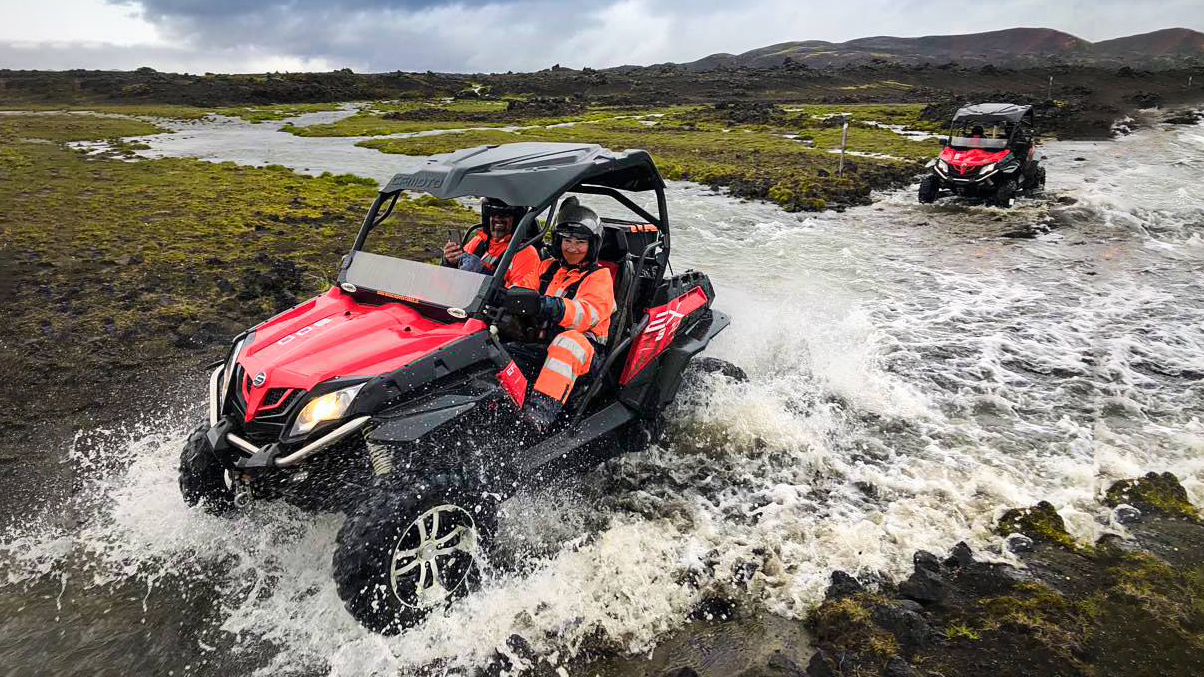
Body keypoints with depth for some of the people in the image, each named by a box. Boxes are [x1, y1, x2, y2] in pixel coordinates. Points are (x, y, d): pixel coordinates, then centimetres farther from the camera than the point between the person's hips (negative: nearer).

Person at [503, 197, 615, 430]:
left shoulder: (599, 277, 0)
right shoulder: (547, 267, 18)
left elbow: (587, 314, -20)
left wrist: (546, 306, -38)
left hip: (585, 351, -6)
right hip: (540, 344, 6)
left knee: (569, 341, -41)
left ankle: (542, 410, -55)